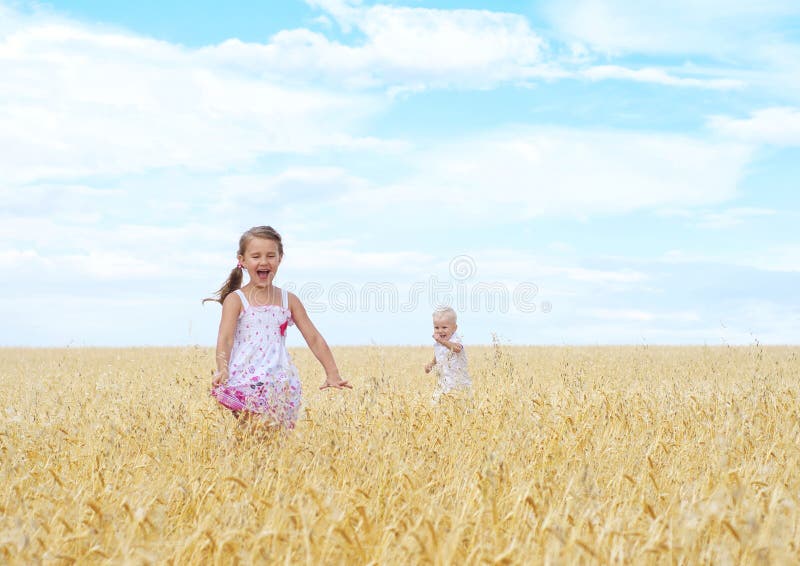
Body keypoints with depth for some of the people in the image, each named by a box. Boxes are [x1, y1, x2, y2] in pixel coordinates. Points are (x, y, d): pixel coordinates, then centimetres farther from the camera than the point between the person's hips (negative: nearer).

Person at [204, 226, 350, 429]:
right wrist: (222, 370, -29)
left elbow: (314, 339, 11)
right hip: (244, 380, -3)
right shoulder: (236, 299, 1)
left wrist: (332, 375, 3)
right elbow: (225, 339, -10)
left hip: (279, 384, 3)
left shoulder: (288, 300, 9)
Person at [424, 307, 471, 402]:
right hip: (443, 379, 7)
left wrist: (441, 341, -44)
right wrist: (431, 364, 11)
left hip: (457, 380, -7)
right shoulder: (437, 344, 8)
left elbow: (457, 348, -41)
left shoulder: (455, 340, -15)